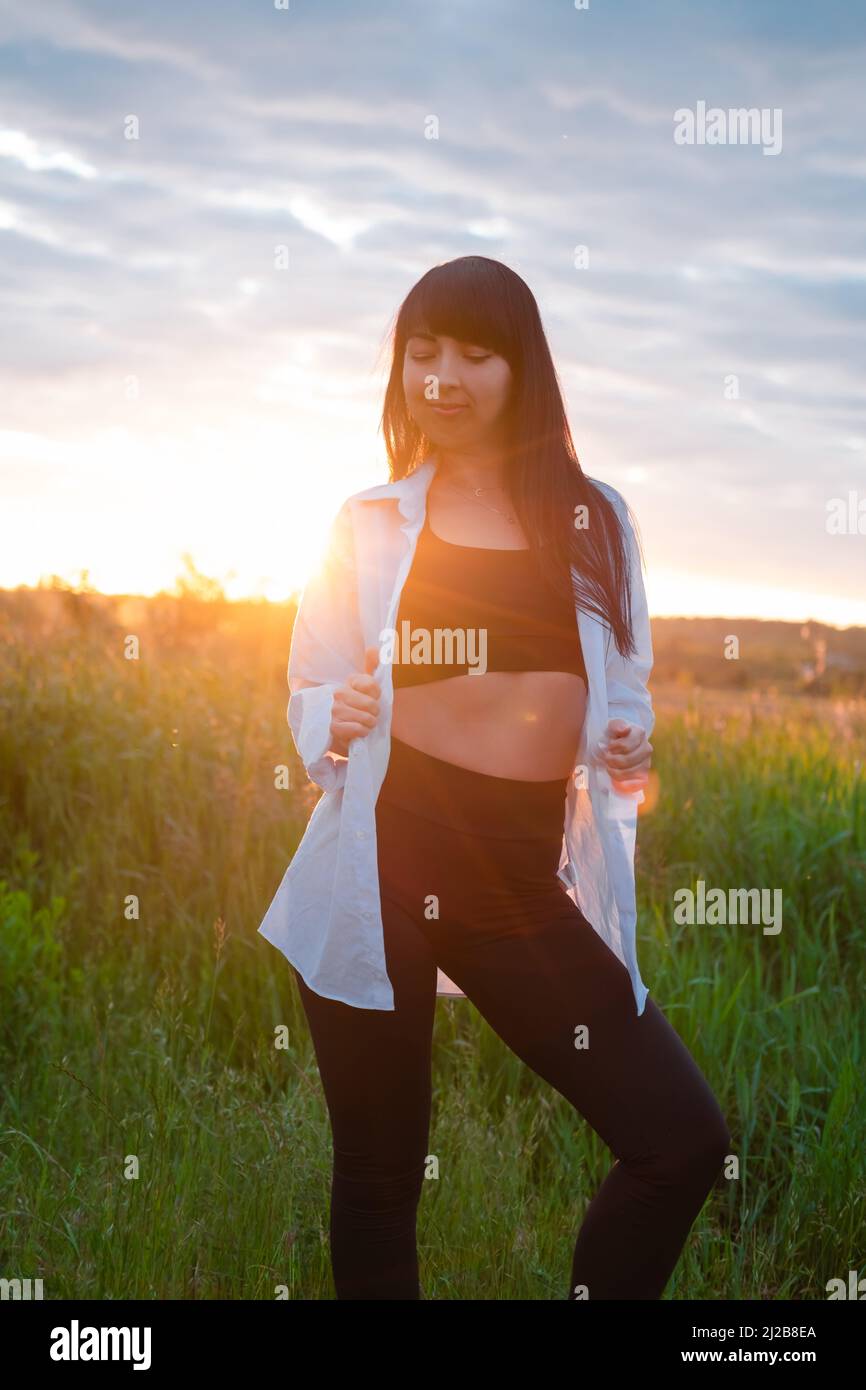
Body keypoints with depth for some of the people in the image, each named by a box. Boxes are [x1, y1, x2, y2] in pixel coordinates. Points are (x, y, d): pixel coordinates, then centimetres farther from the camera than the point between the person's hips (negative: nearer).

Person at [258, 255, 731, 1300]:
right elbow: (312, 696, 9)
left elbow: (625, 691, 18)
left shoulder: (594, 516, 10)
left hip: (524, 876, 2)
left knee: (684, 1138, -3)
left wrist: (630, 746, -5)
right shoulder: (368, 523, 6)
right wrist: (333, 725, -14)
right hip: (382, 861, -2)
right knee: (379, 1177, 6)